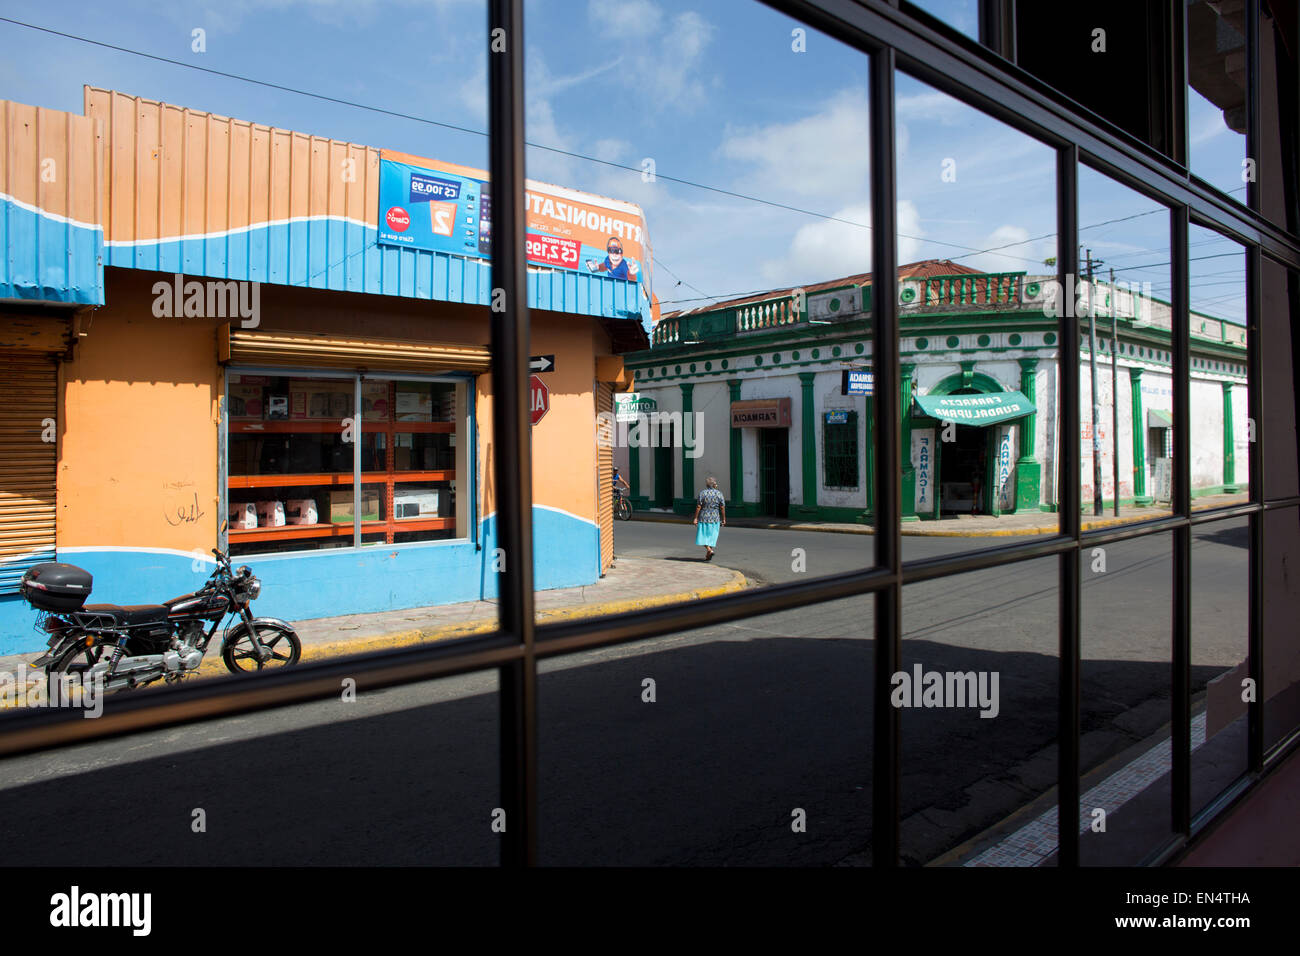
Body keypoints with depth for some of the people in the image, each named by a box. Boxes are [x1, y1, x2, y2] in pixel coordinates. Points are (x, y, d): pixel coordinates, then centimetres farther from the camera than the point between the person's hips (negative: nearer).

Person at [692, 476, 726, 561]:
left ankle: (709, 550, -15)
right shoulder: (719, 494, -4)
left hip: (704, 518, -2)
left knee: (703, 536, 7)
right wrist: (723, 519, 5)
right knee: (711, 536, 12)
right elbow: (722, 508, -4)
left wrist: (695, 518, -4)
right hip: (715, 518, 2)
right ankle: (708, 556, 13)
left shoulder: (702, 493, -8)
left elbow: (698, 507, -9)